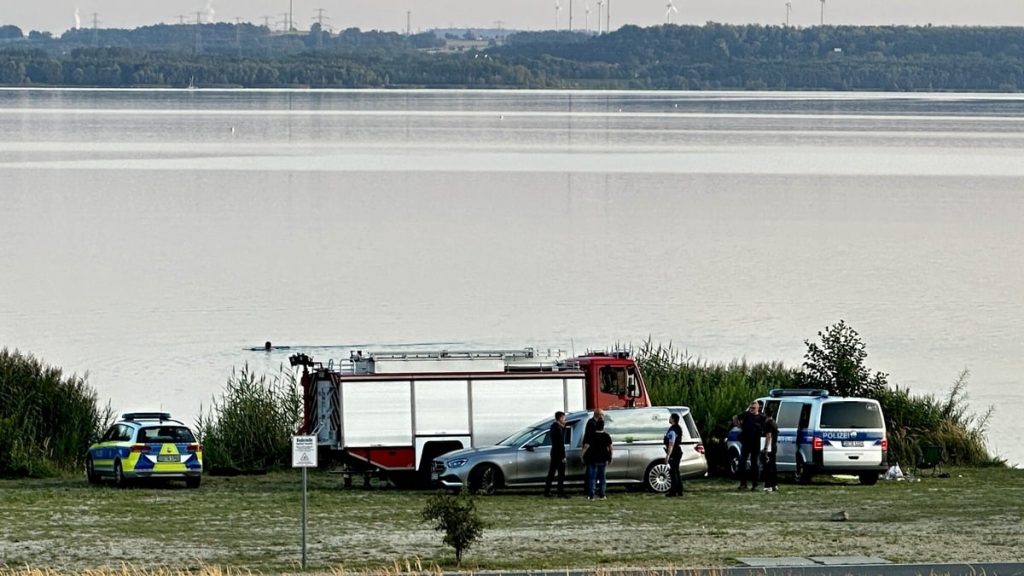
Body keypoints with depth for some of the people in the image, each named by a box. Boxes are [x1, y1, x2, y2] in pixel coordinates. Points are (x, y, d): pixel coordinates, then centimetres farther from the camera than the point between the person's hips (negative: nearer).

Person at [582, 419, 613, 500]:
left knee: (592, 477, -1)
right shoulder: (606, 436, 0)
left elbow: (586, 447, -11)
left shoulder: (592, 435, -10)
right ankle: (602, 495, 12)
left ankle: (591, 495, -6)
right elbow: (610, 447, 3)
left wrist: (583, 456, -1)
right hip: (603, 459, 3)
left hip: (593, 459, -3)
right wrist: (610, 458, 14)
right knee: (602, 477, 12)